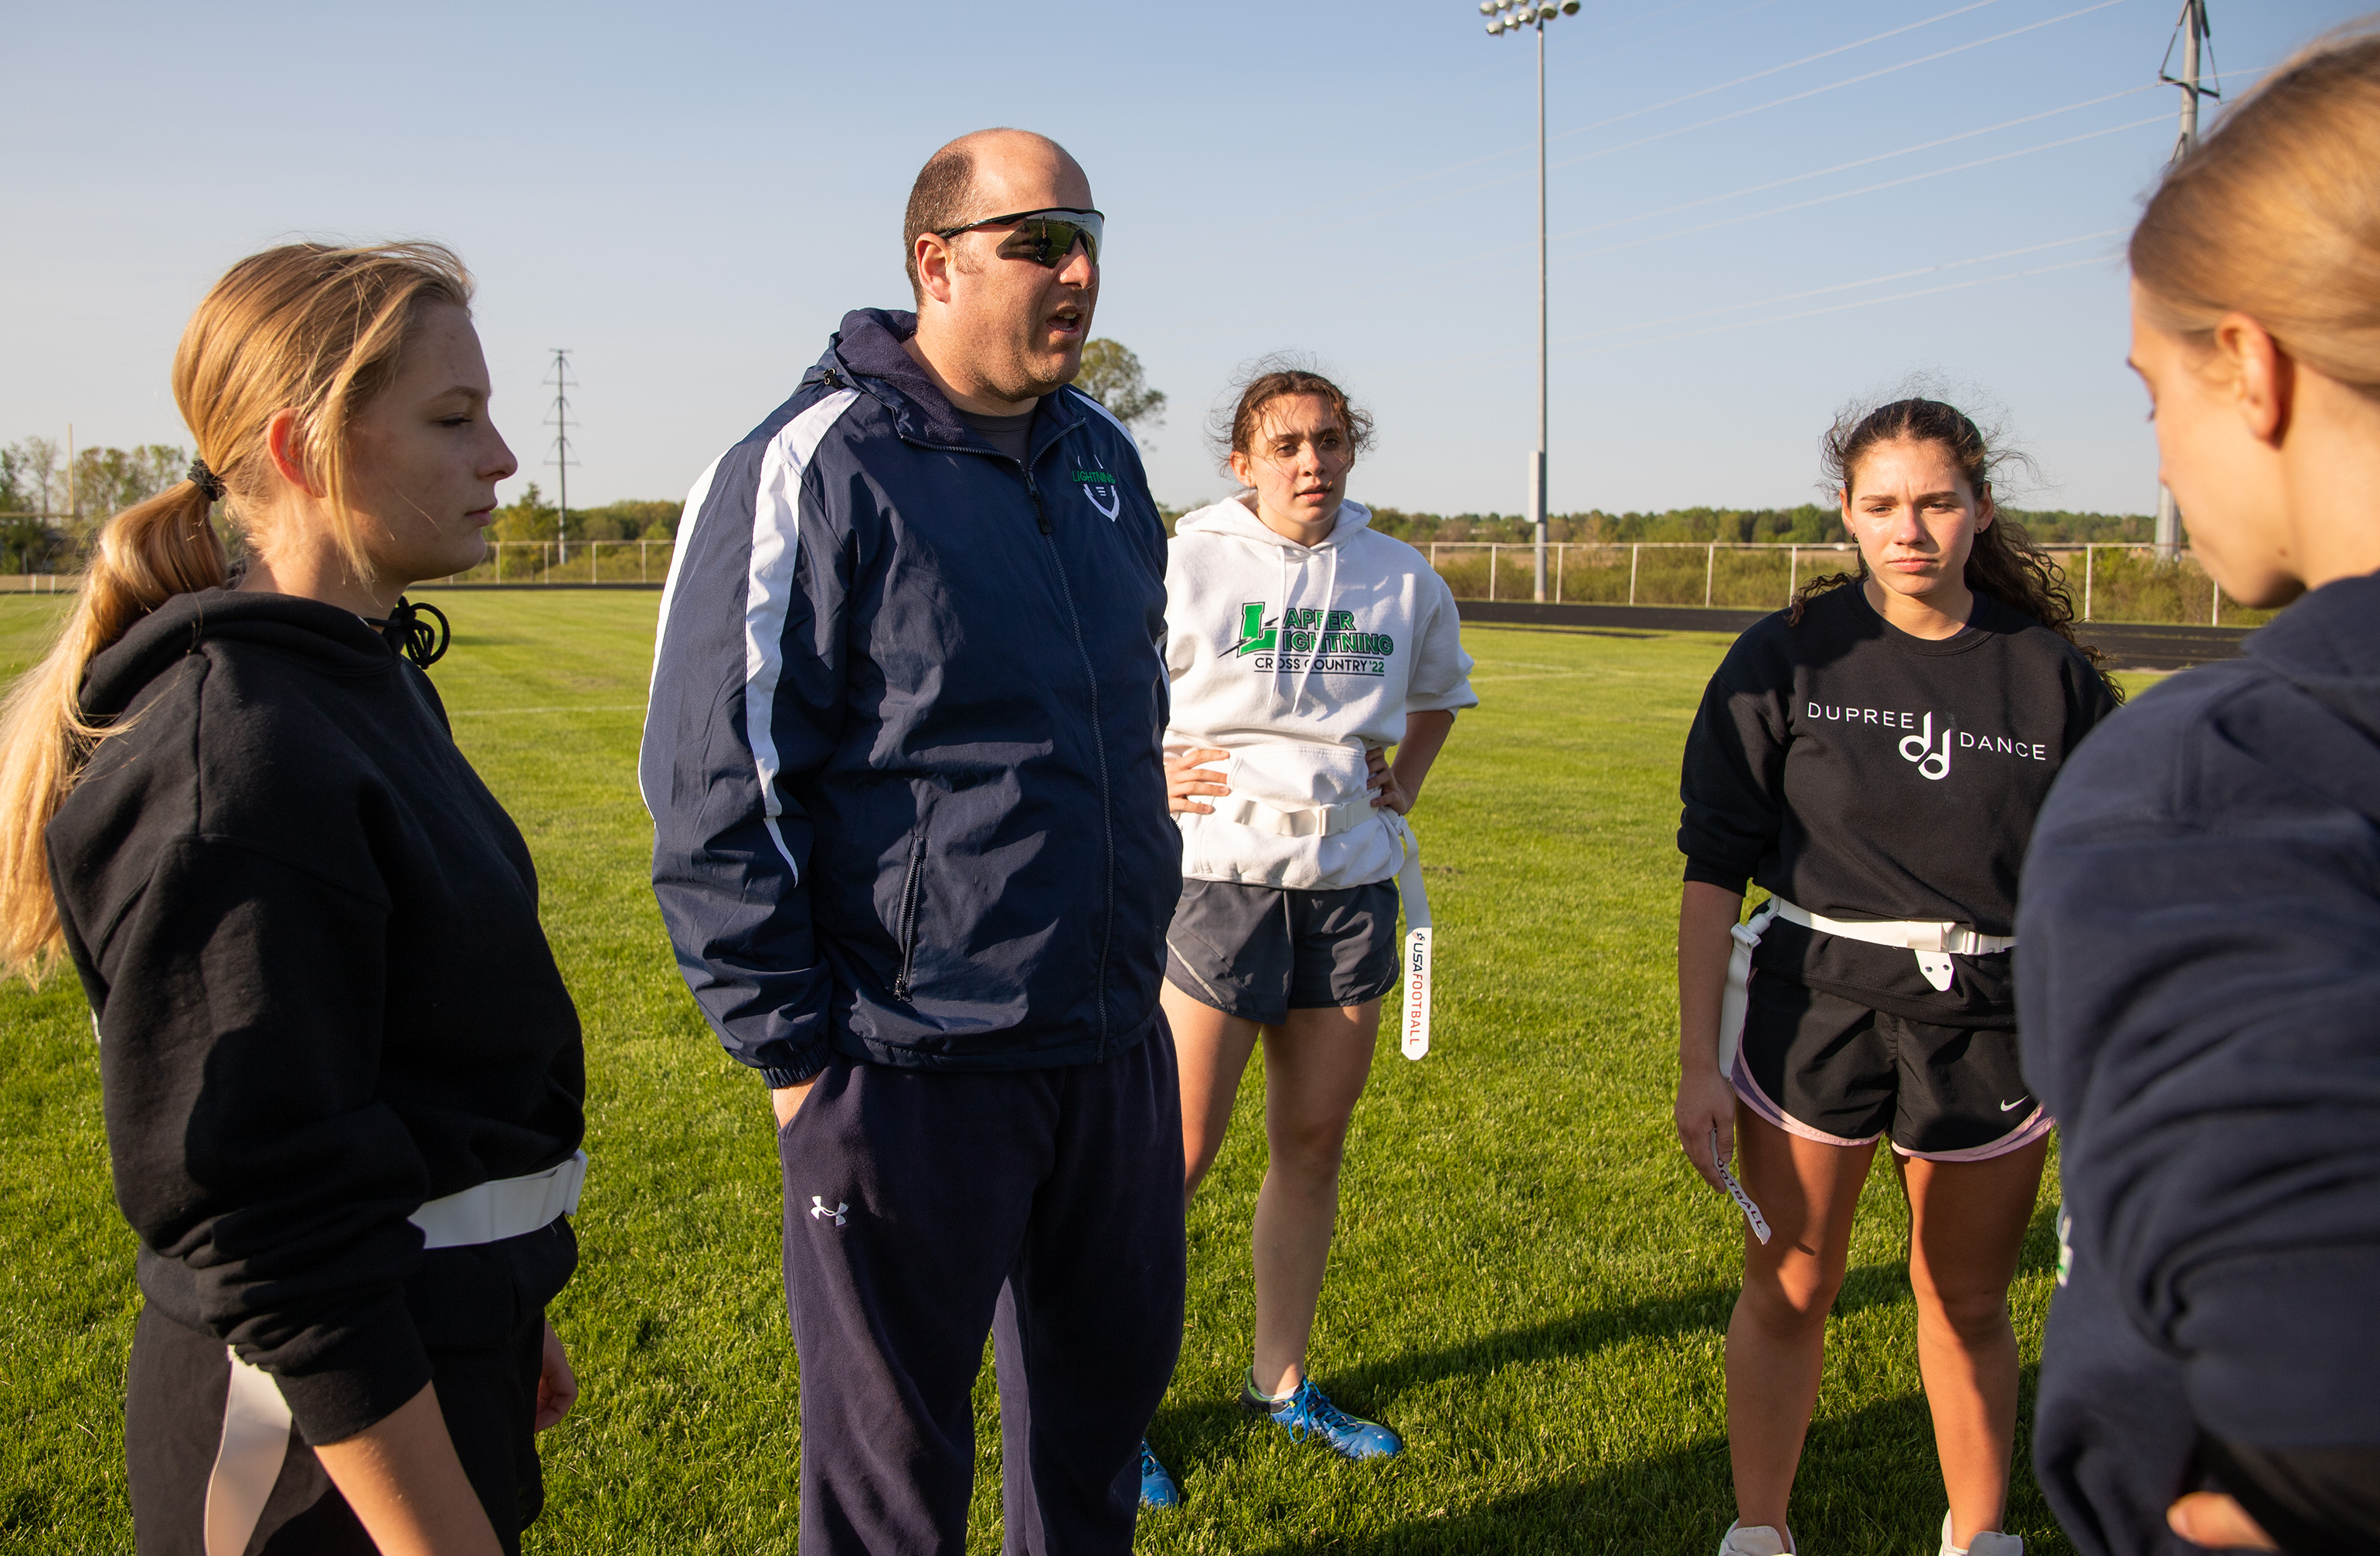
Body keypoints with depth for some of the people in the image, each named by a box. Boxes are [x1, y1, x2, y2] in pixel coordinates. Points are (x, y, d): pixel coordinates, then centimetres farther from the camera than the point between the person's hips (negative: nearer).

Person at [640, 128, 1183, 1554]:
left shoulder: (1104, 455, 9)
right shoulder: (815, 470, -13)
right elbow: (713, 787, -13)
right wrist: (790, 1049, -11)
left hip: (1115, 1043, 7)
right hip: (909, 1065, -6)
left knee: (1114, 1368, 22)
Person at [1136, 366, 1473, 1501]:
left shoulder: (1403, 580, 6)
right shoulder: (1187, 567, -8)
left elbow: (1440, 691, 26)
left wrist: (1401, 788, 13)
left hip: (1350, 884, 5)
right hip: (1213, 881, -5)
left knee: (1314, 1145, 13)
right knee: (1177, 1153, -1)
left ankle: (1281, 1383, 30)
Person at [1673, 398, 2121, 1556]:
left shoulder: (2053, 674, -1)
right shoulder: (1787, 659, -5)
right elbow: (1713, 868, -4)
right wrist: (1698, 1063, -8)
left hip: (1992, 1023, 1)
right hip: (1813, 1004, -1)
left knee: (1969, 1300, 13)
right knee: (1787, 1290, 6)